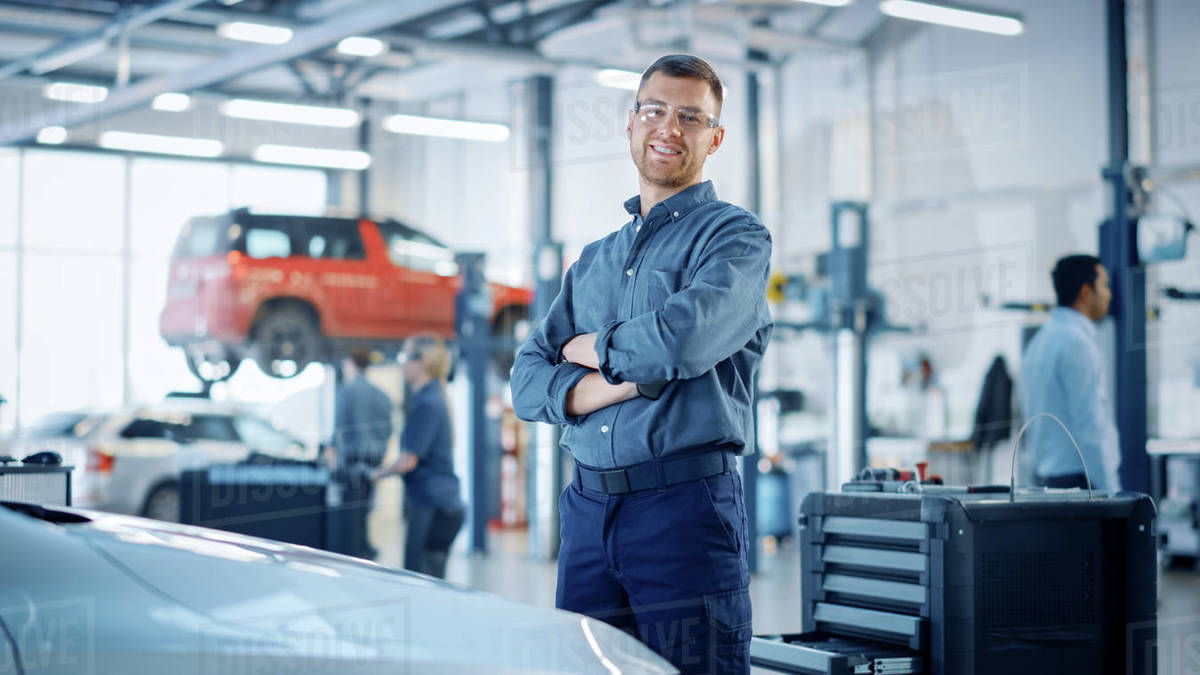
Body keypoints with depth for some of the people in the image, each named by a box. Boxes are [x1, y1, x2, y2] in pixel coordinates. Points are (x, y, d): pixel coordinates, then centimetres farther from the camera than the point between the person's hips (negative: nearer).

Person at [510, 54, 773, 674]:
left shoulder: (736, 237, 1)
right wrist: (622, 380, -8)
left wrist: (590, 350, 1)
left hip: (685, 505, -5)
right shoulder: (592, 261, 20)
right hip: (587, 508, 6)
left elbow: (678, 340, -19)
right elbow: (527, 383, 11)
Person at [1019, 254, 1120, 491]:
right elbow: (1090, 425, -18)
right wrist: (1110, 490, -16)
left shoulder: (1039, 340, 15)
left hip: (1045, 475, 9)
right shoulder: (1076, 341, -13)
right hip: (1079, 479, -9)